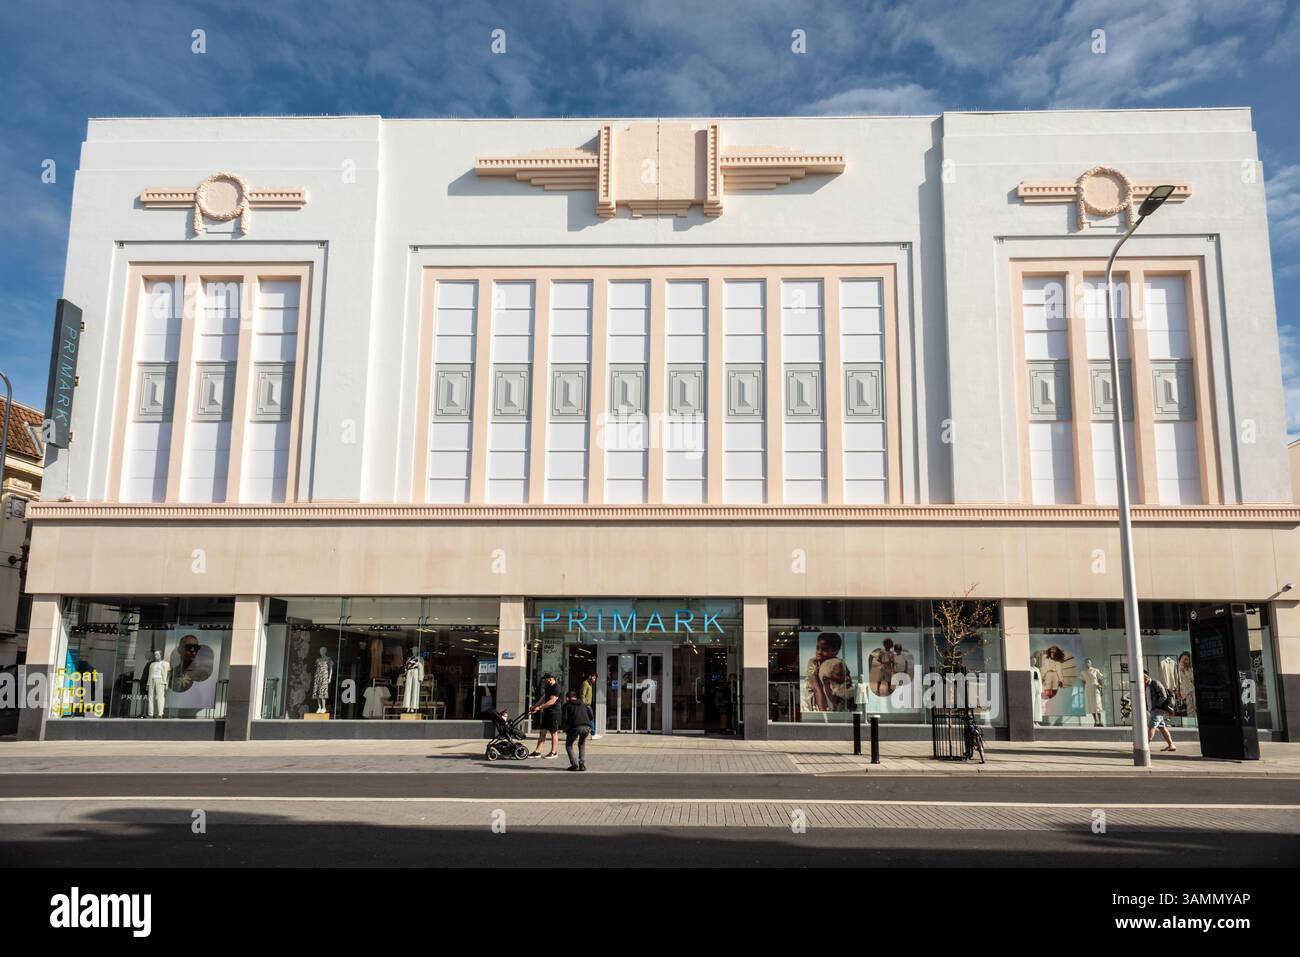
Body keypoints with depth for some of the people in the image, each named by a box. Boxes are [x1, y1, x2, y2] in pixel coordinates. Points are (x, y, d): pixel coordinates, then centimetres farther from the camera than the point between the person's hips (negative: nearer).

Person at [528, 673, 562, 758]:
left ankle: (554, 752, 6)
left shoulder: (556, 688, -14)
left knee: (554, 733, -1)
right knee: (542, 731, 7)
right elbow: (543, 698, 19)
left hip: (554, 713, -9)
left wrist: (539, 707, -23)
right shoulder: (548, 687, 16)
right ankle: (537, 752, 9)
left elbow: (552, 701, -22)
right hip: (547, 713, 9)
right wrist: (534, 707, 10)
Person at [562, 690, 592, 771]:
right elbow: (590, 716, 24)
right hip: (587, 727, 4)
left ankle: (574, 764, 5)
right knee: (582, 745, 27)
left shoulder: (567, 705, 20)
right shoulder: (583, 705, 33)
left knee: (568, 744, 19)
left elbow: (565, 718, 7)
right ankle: (582, 765, 13)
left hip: (575, 726, -4)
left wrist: (566, 730, 20)